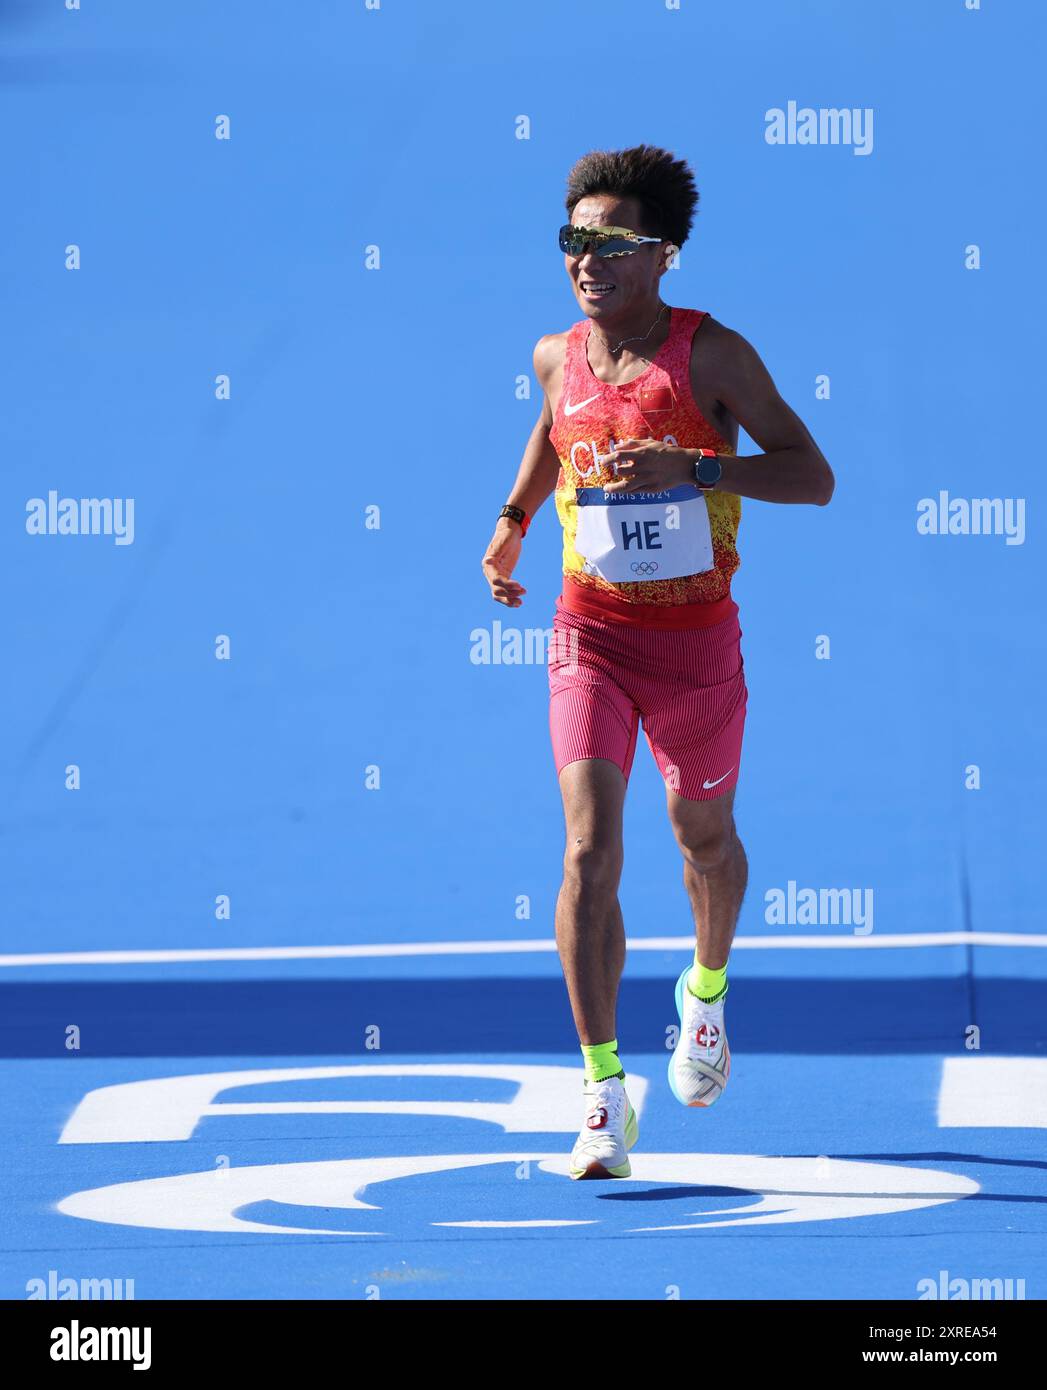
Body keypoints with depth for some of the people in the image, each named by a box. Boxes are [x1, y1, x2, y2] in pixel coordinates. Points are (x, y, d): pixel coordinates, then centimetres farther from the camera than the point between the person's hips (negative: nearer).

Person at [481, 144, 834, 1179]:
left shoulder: (710, 354, -13)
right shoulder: (558, 356, 0)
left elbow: (813, 477, -16)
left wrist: (691, 467, -29)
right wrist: (512, 522, 13)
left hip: (697, 637, -1)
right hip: (591, 631, 1)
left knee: (704, 838, 19)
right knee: (589, 851, -15)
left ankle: (706, 991, 52)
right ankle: (603, 1094, -17)